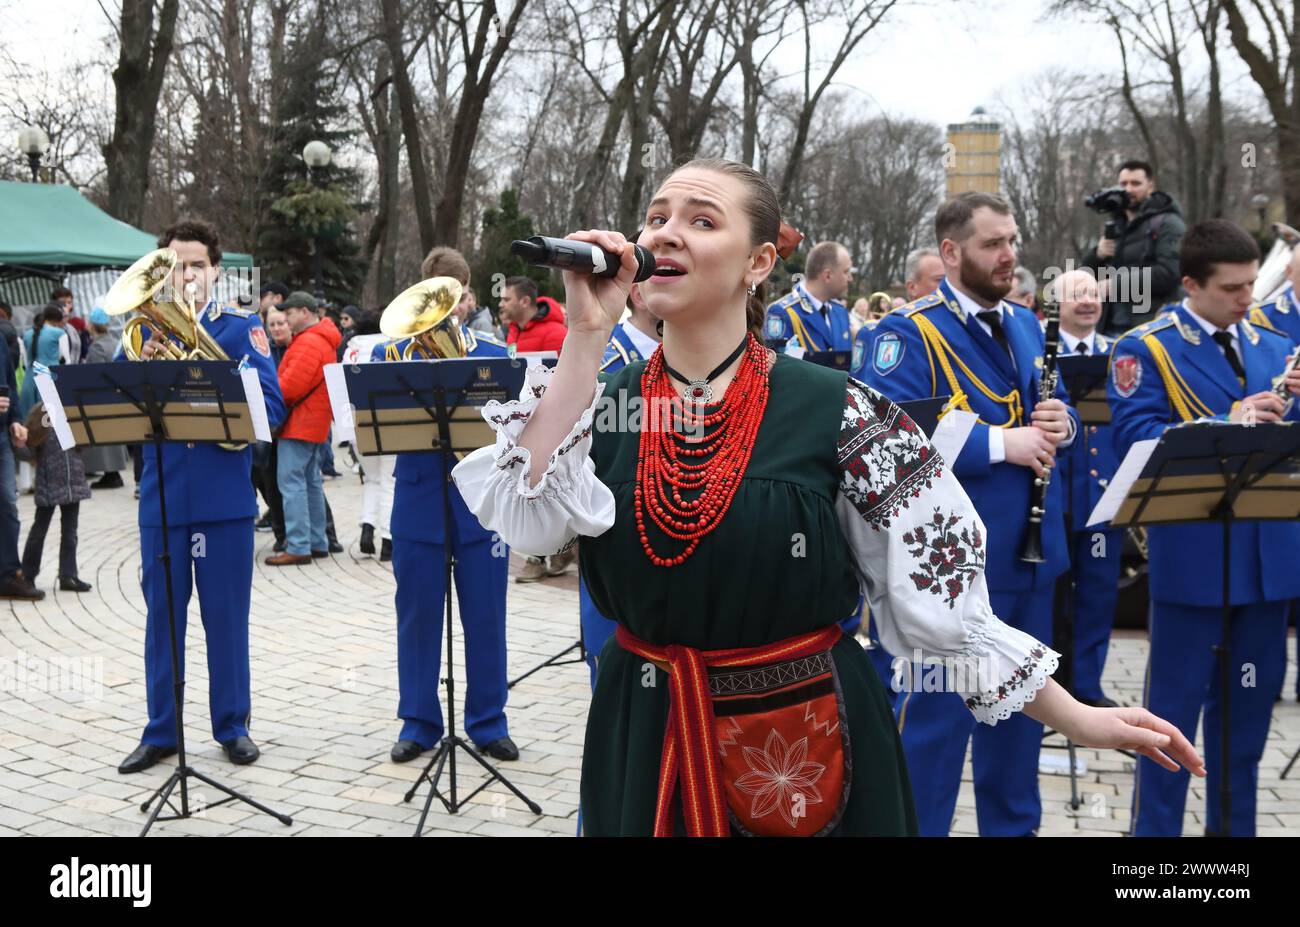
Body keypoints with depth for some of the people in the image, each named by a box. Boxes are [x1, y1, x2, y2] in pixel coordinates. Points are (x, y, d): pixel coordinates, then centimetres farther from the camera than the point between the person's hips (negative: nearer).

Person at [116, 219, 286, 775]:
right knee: (162, 616, 8)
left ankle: (233, 727, 20)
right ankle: (160, 732, 19)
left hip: (225, 496, -2)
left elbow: (271, 406, -9)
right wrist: (138, 364, -17)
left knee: (226, 616, 6)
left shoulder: (243, 328, 1)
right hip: (161, 495, 2)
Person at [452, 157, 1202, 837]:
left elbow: (933, 588, -7)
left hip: (809, 741, -2)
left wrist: (1074, 716, -8)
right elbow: (528, 519, -19)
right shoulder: (605, 403, -1)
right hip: (645, 741, 3)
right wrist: (586, 338, -18)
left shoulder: (833, 409, -10)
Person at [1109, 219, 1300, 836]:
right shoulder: (1145, 349, -6)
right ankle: (1155, 826, 13)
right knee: (1176, 700, 2)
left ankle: (1232, 823, 27)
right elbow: (1136, 438, -17)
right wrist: (1228, 425, -25)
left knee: (1250, 695, 14)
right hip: (1193, 554, -5)